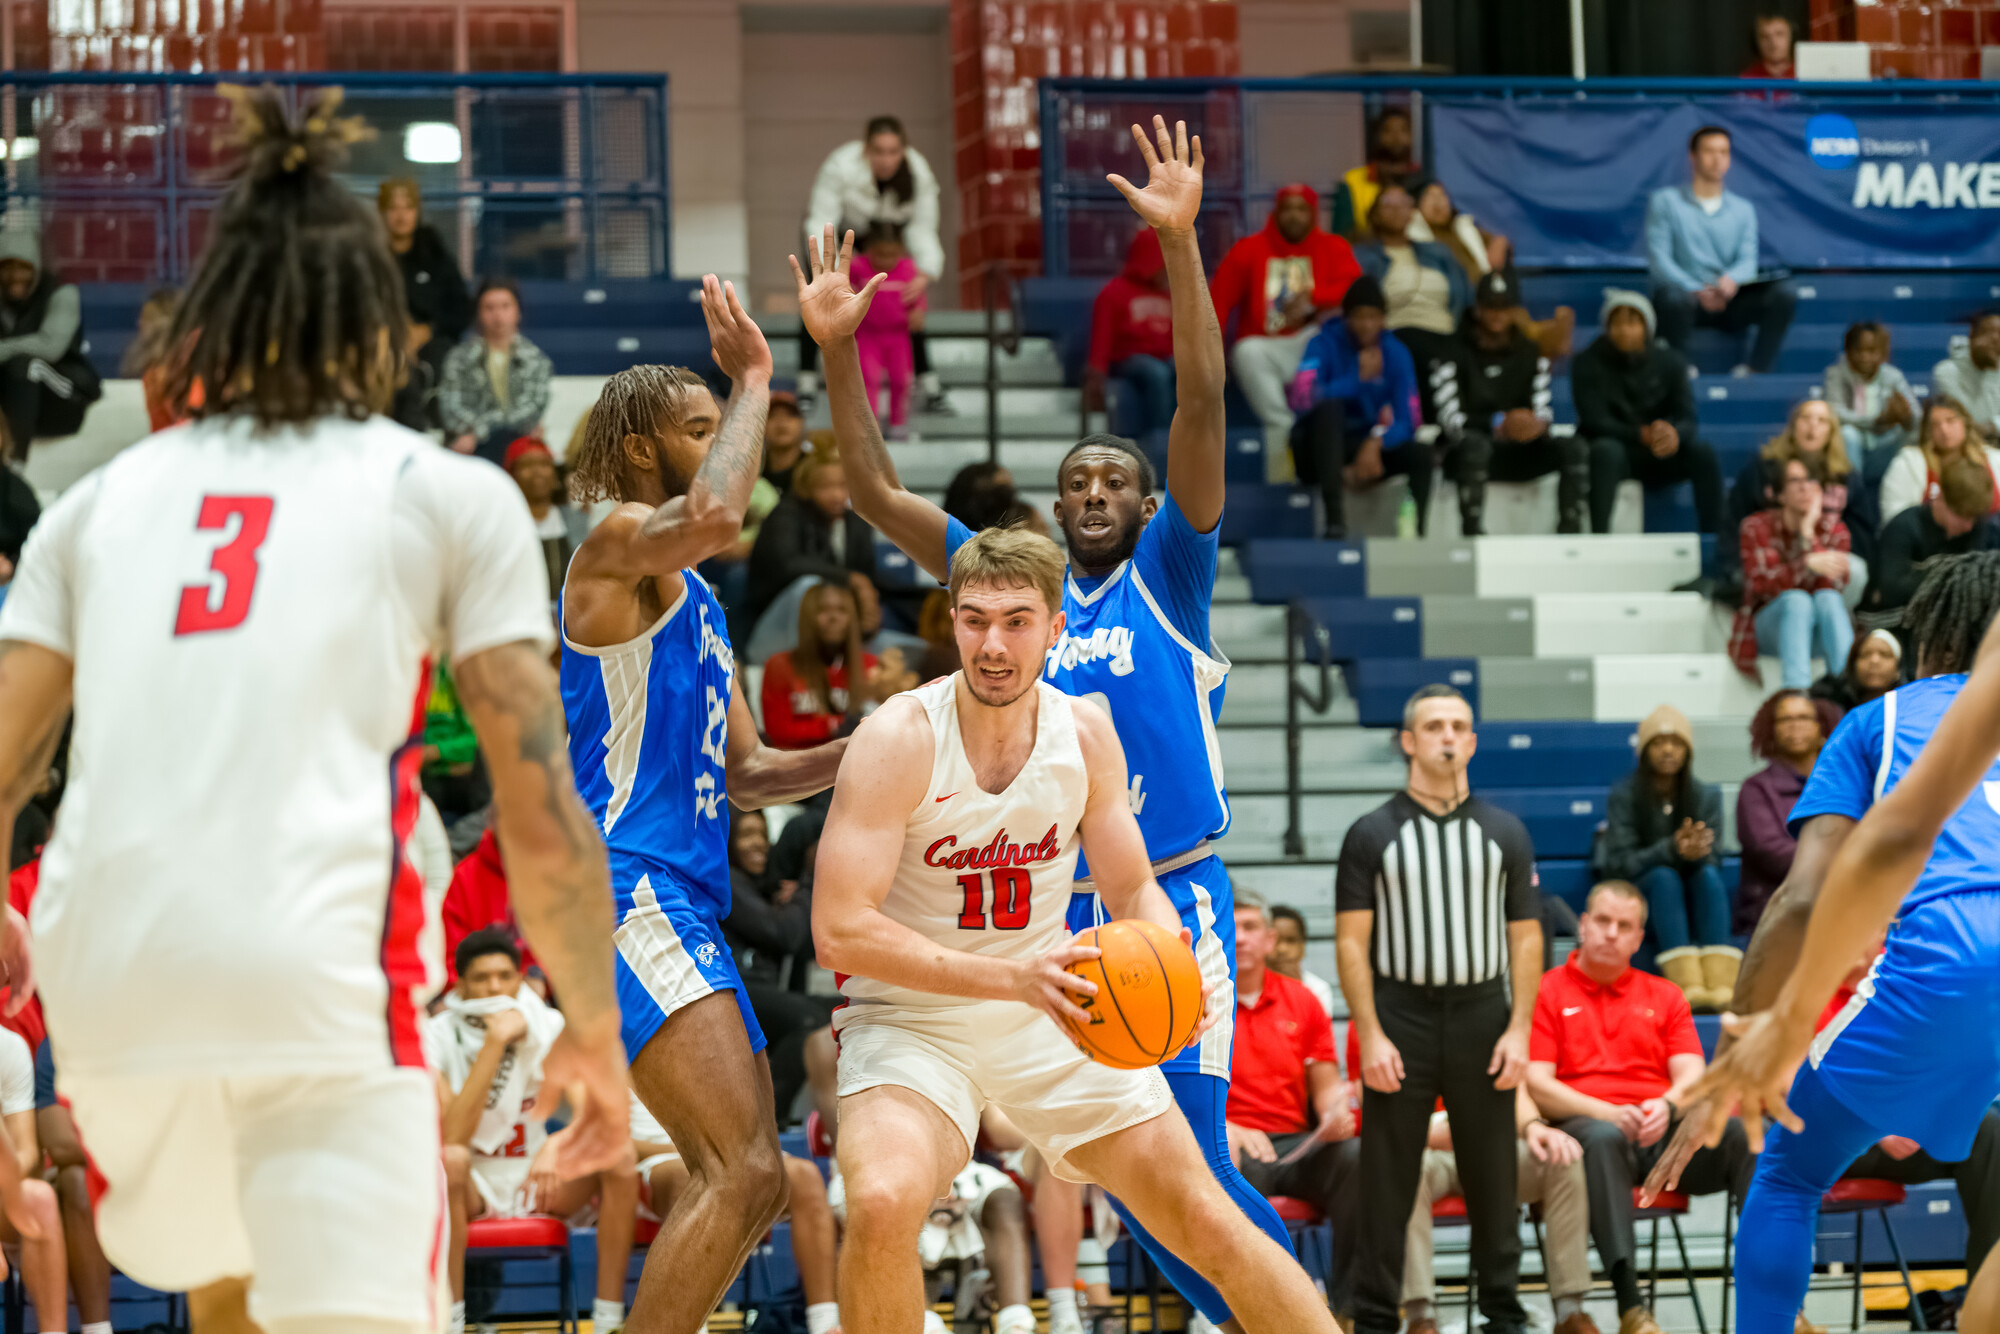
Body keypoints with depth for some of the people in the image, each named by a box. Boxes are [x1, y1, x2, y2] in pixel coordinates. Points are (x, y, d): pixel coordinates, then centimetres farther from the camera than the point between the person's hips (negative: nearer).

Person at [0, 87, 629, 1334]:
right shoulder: (451, 495, 9)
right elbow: (540, 813, 3)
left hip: (107, 985, 4)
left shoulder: (106, 496, 17)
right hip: (319, 975, -4)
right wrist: (594, 1029, 13)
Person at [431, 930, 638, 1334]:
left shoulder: (548, 1025, -6)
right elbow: (453, 1136, -28)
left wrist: (557, 1145, -39)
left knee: (620, 1157, -24)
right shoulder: (436, 1035, -15)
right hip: (472, 1188, -3)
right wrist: (495, 1042, -31)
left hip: (534, 1180, 3)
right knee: (449, 1159, -38)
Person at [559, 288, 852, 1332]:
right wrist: (753, 379, -16)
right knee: (743, 1174, -22)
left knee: (742, 1183, 16)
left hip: (683, 904, 11)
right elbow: (713, 515, -28)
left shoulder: (697, 603, 25)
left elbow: (745, 773, 28)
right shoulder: (618, 542, -4)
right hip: (628, 890, -11)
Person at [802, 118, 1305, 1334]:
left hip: (1173, 905, -5)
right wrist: (839, 354, 1)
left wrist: (1180, 243, -19)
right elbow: (879, 495, 12)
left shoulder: (1166, 574, 3)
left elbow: (1203, 404, -9)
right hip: (1061, 914, 5)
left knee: (1192, 1160, -15)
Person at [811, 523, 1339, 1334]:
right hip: (911, 1019, -4)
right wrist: (1014, 977, -34)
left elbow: (1132, 888, 8)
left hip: (1054, 1018, 4)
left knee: (1210, 1226, 4)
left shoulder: (1085, 734, -4)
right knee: (882, 1205, -33)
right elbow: (839, 930, -25)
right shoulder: (899, 740, -20)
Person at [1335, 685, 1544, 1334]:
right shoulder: (1372, 835, 2)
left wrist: (1518, 1029, -3)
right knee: (1387, 1180, 0)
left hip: (1481, 1016, 2)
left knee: (1493, 1176, 5)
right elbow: (1352, 941, -1)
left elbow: (1525, 936, 7)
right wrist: (1370, 1036, -10)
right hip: (1401, 1016, -2)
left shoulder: (1504, 833, 8)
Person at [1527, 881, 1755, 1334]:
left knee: (1738, 1131, -28)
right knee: (1602, 1139, -41)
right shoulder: (1546, 993, 11)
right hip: (1584, 1127, -3)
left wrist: (1667, 1105, -13)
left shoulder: (1665, 996, 23)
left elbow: (1692, 1075, 11)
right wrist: (1607, 1113, -16)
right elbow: (1537, 1085, 0)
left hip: (1660, 1132, 4)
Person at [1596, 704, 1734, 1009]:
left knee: (1707, 875, -29)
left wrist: (1695, 852, -30)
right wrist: (1672, 850, -30)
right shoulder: (1623, 796, -4)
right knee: (1664, 876, -33)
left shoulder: (1706, 796, 3)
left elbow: (1713, 860, -4)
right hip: (1636, 895, -2)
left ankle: (1720, 984, -48)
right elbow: (1620, 864, -13)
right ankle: (1689, 986, -53)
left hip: (1691, 903, 2)